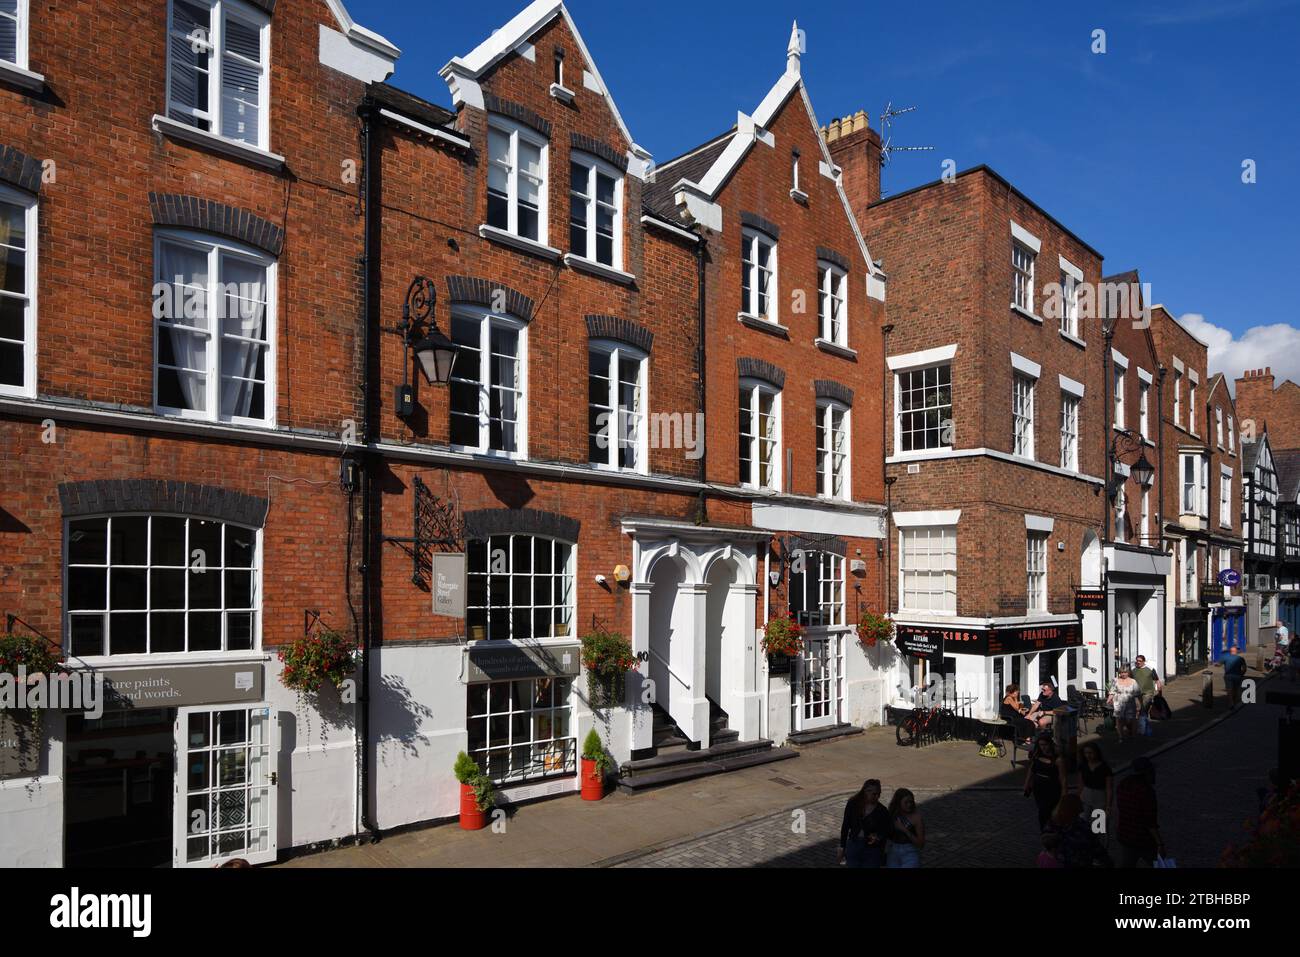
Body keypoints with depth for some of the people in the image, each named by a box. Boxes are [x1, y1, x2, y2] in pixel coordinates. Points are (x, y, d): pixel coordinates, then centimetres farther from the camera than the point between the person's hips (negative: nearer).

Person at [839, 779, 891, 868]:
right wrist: (842, 847, 5)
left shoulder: (881, 810, -9)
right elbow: (845, 826, 3)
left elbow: (887, 831, 1)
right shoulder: (853, 804, -5)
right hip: (853, 846, 2)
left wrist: (878, 837, -20)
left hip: (872, 850, -2)